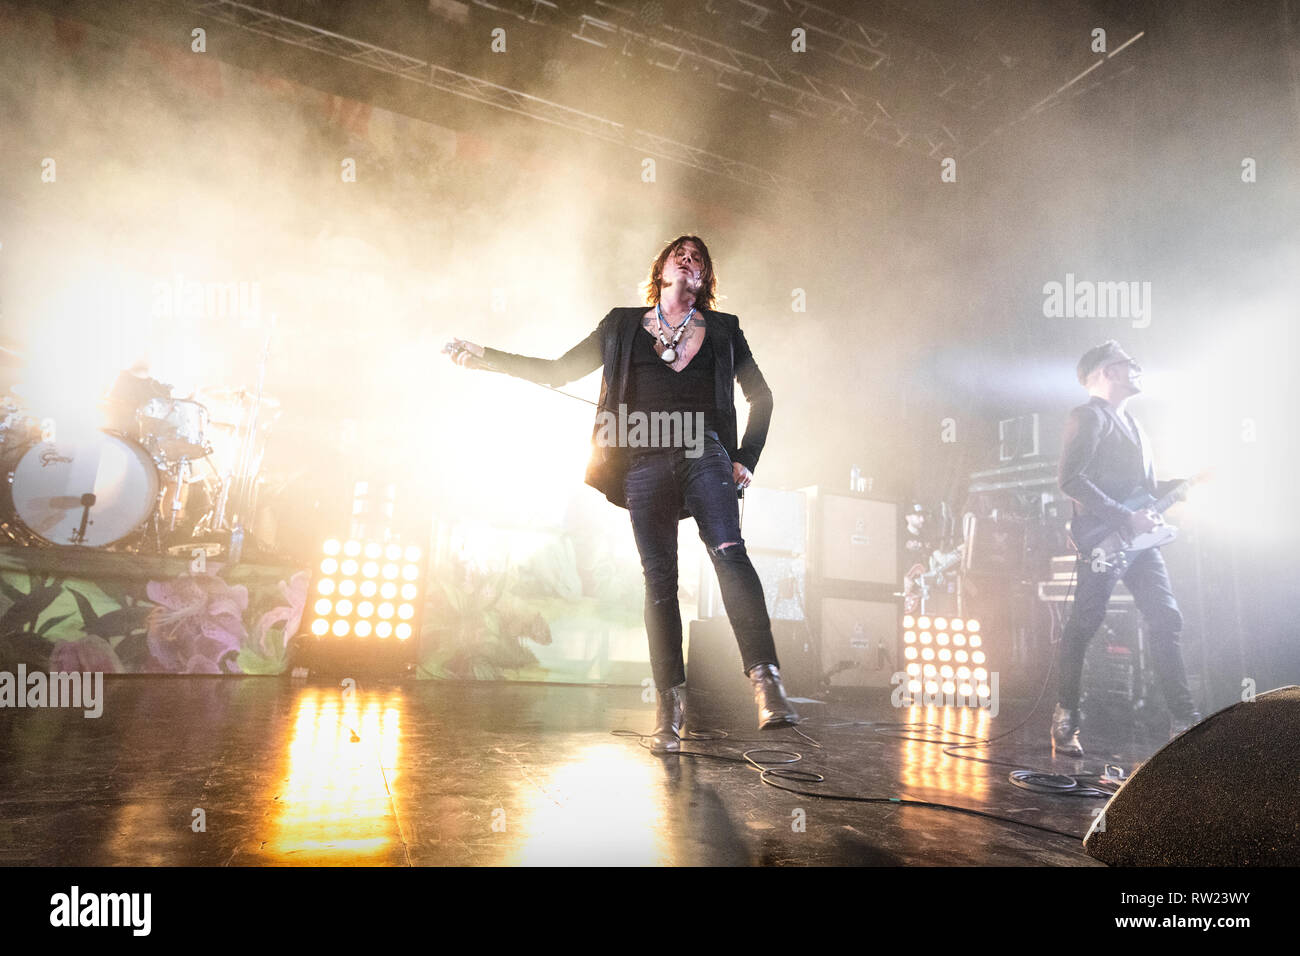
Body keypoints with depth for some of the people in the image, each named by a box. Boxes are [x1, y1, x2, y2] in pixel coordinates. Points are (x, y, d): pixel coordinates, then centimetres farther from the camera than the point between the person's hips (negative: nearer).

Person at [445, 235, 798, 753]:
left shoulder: (721, 330, 20)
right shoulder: (623, 326, 21)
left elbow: (760, 395, 22)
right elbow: (559, 370, 19)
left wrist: (747, 458, 8)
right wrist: (489, 358, 9)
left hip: (703, 456, -1)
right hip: (644, 464, 1)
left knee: (728, 551, -23)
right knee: (659, 580, -4)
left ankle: (766, 678, -29)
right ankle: (670, 703, 2)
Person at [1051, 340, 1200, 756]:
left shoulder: (1132, 424, 23)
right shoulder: (1088, 417, -6)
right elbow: (1070, 480, -19)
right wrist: (1126, 518, -20)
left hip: (1140, 541, 9)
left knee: (1167, 621, 3)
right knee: (1083, 627, -4)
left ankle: (1184, 721, 8)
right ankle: (1065, 718, 7)